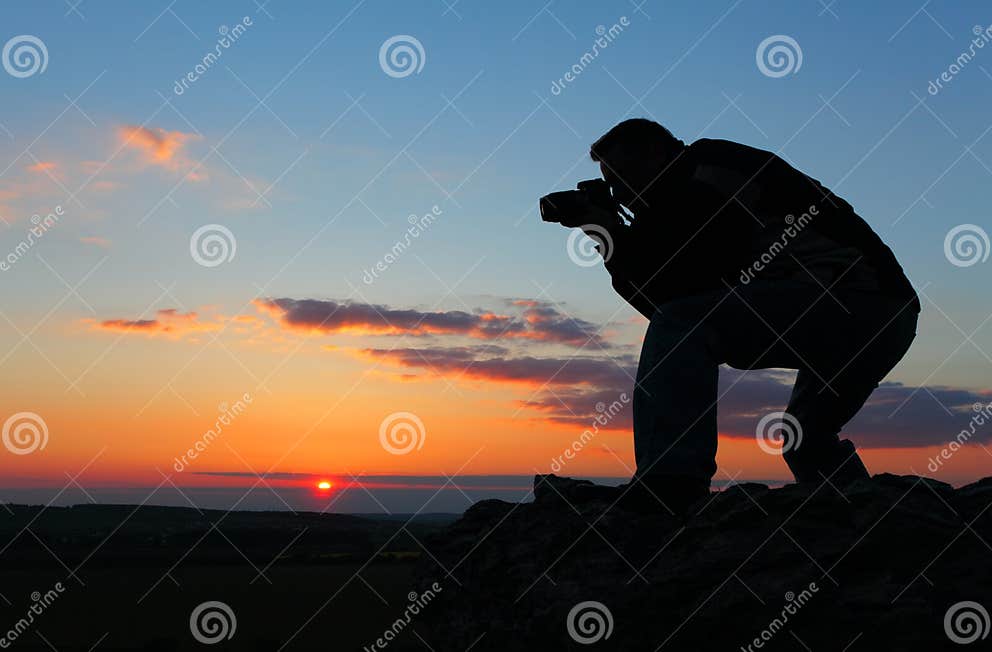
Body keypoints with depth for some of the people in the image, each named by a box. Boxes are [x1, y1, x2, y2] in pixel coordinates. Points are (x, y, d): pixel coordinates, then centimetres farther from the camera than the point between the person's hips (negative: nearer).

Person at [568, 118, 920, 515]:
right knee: (805, 437, 29)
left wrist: (616, 238, 2)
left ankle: (670, 487, -27)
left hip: (851, 294, -10)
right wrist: (619, 247, 15)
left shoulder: (711, 164, 0)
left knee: (680, 326, -17)